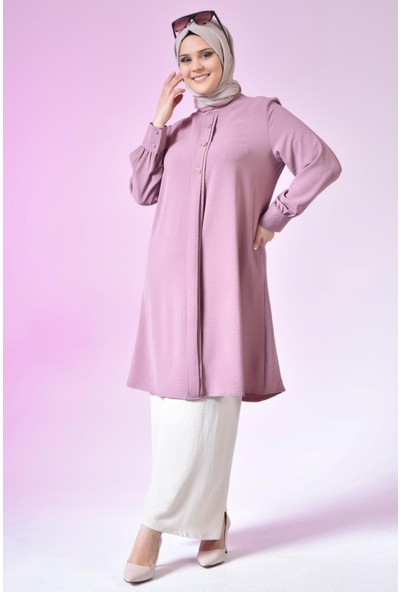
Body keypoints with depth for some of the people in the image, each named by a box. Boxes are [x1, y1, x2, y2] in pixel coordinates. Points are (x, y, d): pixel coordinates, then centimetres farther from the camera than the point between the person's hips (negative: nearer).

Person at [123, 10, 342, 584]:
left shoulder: (263, 114, 6)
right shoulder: (179, 128, 20)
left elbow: (323, 162, -1)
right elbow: (143, 190, 11)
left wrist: (274, 219, -3)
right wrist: (160, 119, 7)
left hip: (225, 275, -4)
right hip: (173, 274, 5)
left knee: (209, 396, -5)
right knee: (173, 395, 1)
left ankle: (158, 522, 8)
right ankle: (211, 517, 15)